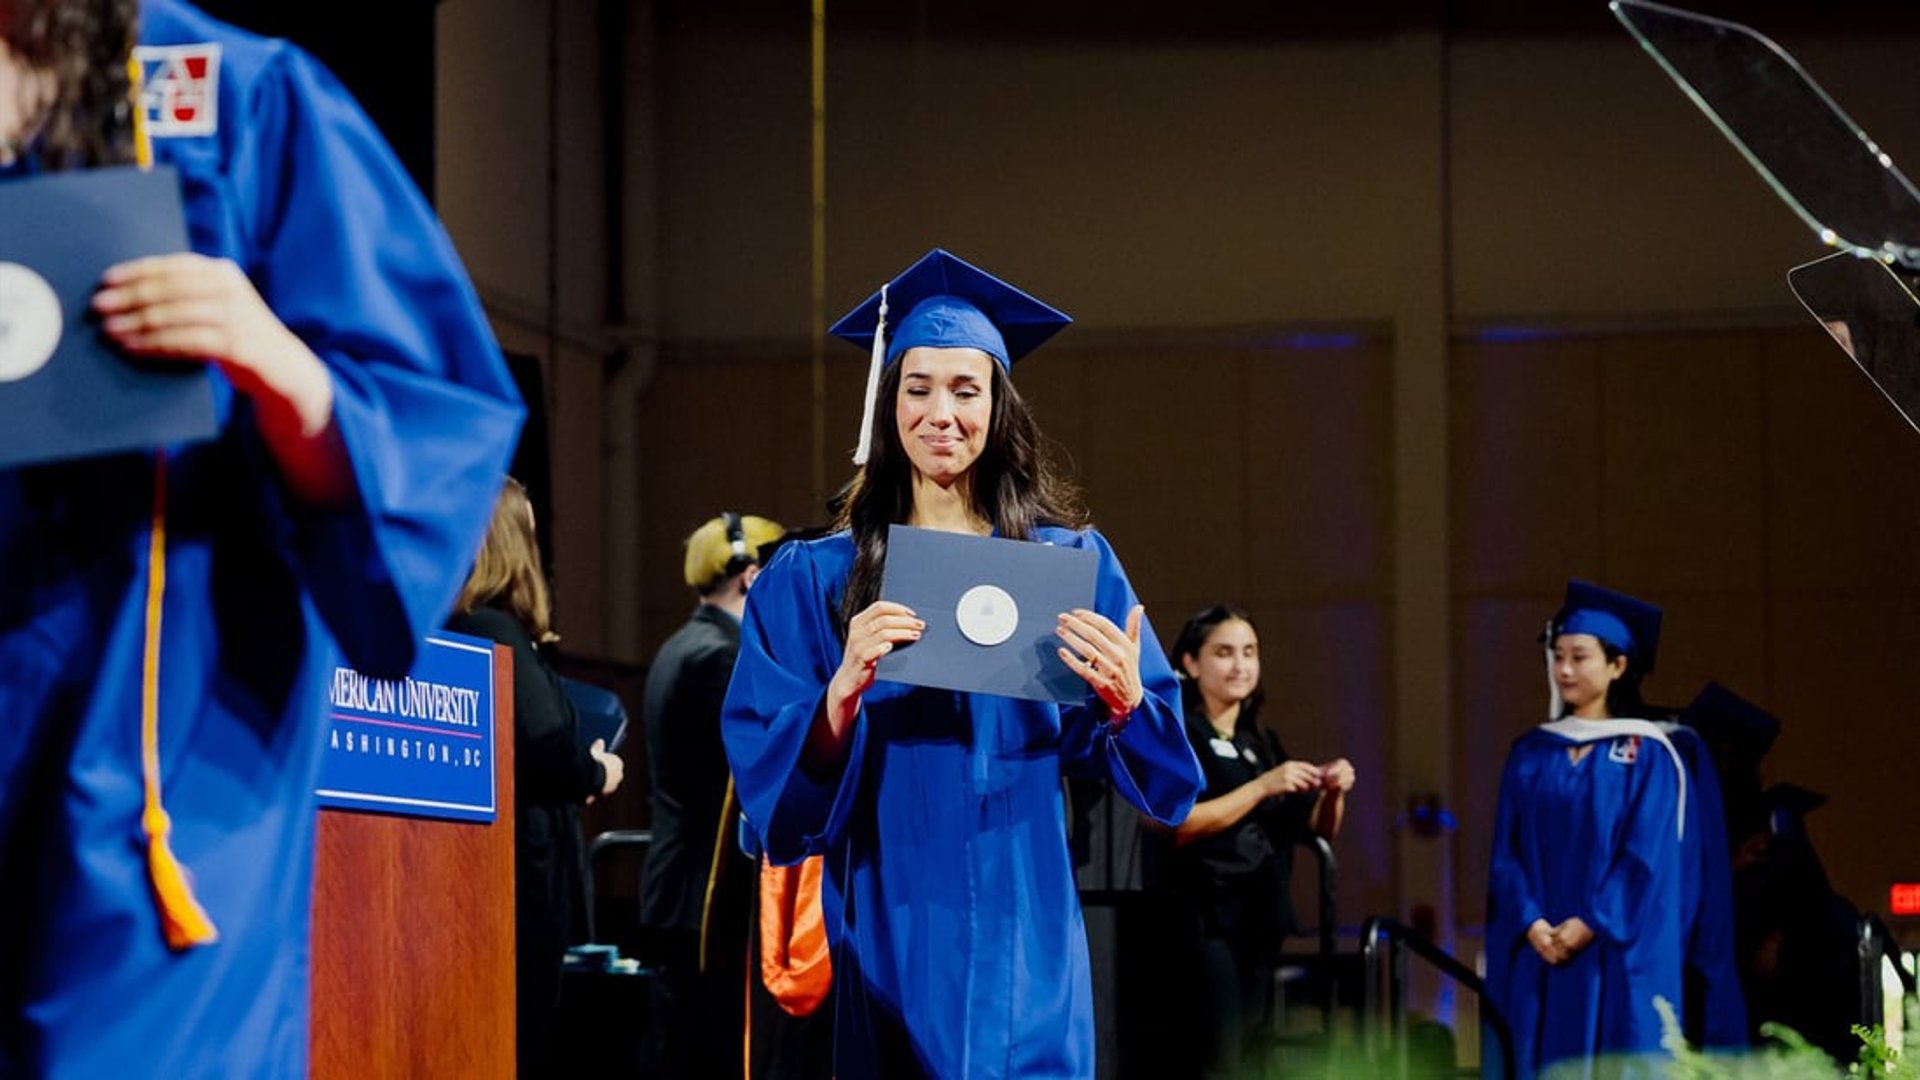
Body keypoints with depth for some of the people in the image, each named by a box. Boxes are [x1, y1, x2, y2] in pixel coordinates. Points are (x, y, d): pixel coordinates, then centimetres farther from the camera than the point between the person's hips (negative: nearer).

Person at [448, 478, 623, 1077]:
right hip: (521, 873, -8)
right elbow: (546, 748, -22)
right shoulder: (496, 631, -13)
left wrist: (575, 773, 14)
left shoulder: (440, 630, 11)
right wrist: (597, 775, -2)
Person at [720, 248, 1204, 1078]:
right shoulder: (814, 580, 4)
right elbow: (771, 774, -4)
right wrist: (844, 691, -22)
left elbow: (1159, 769, 5)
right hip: (891, 940, -1)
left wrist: (1124, 701, -17)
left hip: (1024, 941, 1)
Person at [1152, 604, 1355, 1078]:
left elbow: (1320, 828, 16)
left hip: (1261, 918, 7)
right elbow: (1180, 824, -17)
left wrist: (1334, 792, -5)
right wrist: (1263, 786, -19)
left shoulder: (1262, 743, 16)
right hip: (1203, 916, -7)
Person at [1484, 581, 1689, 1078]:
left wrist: (1589, 924, -16)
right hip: (1536, 953, 4)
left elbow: (1647, 857, -9)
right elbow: (1507, 852, 5)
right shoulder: (1530, 754, 12)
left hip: (1616, 958, -4)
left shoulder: (1646, 754, -1)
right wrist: (1531, 924, -10)